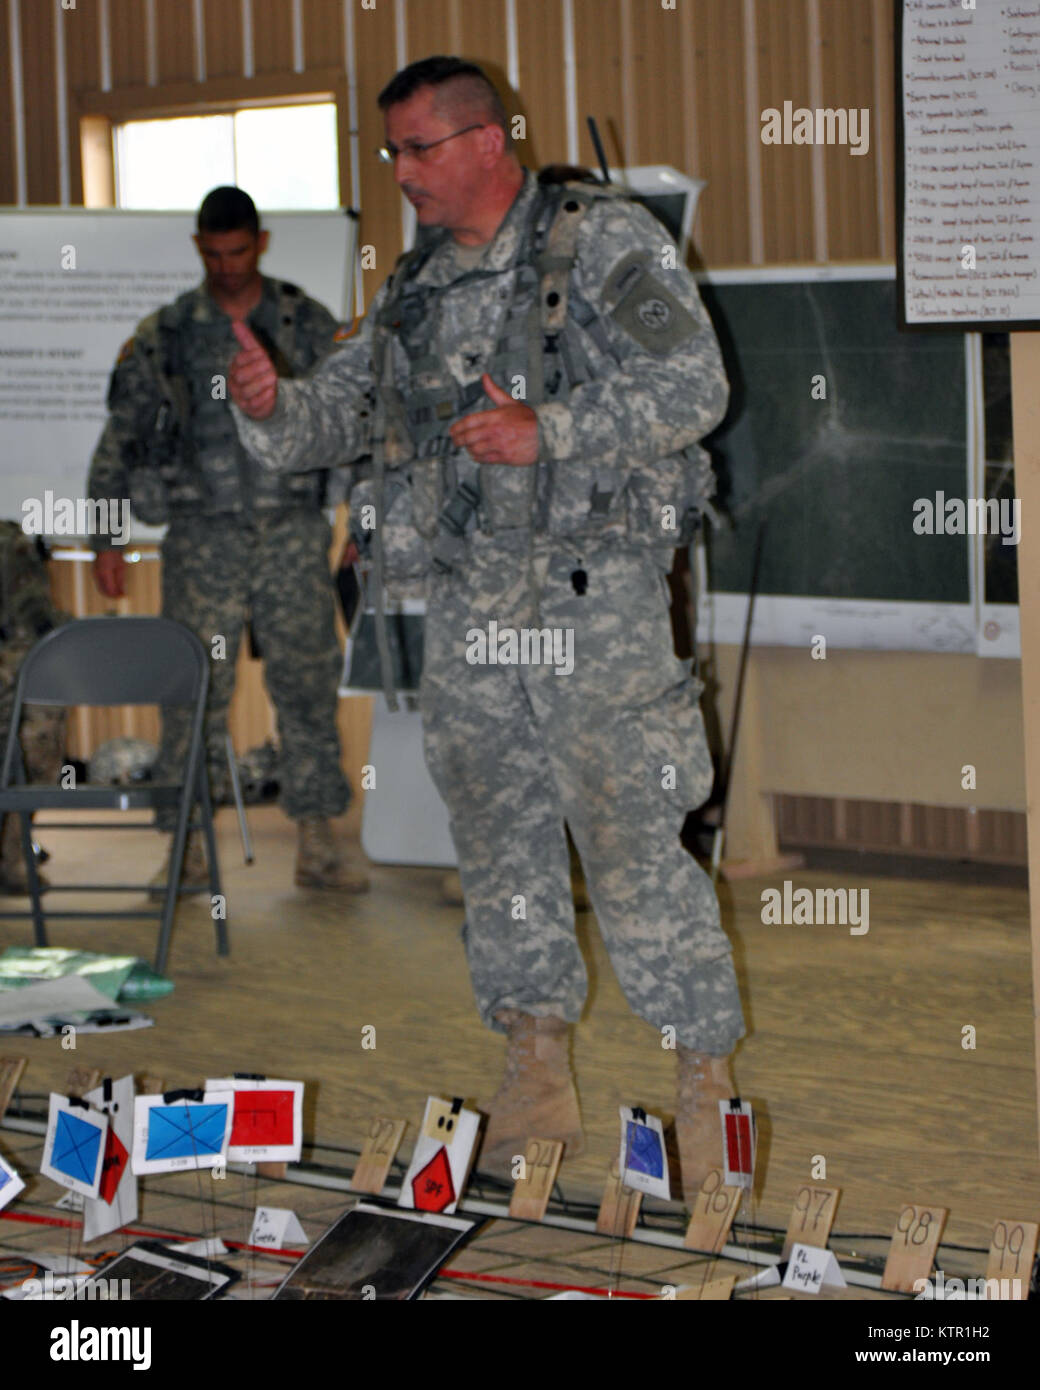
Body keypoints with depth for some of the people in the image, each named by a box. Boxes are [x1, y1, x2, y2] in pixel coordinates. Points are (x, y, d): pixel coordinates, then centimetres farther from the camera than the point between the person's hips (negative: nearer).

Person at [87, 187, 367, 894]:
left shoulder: (309, 324, 6)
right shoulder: (163, 336, 5)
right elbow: (119, 440, 8)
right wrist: (106, 538, 3)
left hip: (293, 527, 1)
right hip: (204, 536, 0)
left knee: (309, 681, 1)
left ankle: (318, 843, 7)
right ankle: (187, 847, 5)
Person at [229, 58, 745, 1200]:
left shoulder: (603, 240, -4)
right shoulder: (417, 287, 14)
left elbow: (695, 386, -12)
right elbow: (334, 415, 14)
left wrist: (548, 431, -20)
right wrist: (269, 406, -9)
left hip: (594, 595, -6)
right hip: (466, 604, 6)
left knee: (631, 845, -7)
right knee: (499, 843, 10)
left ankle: (707, 1080, 4)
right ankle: (539, 1079, 22)